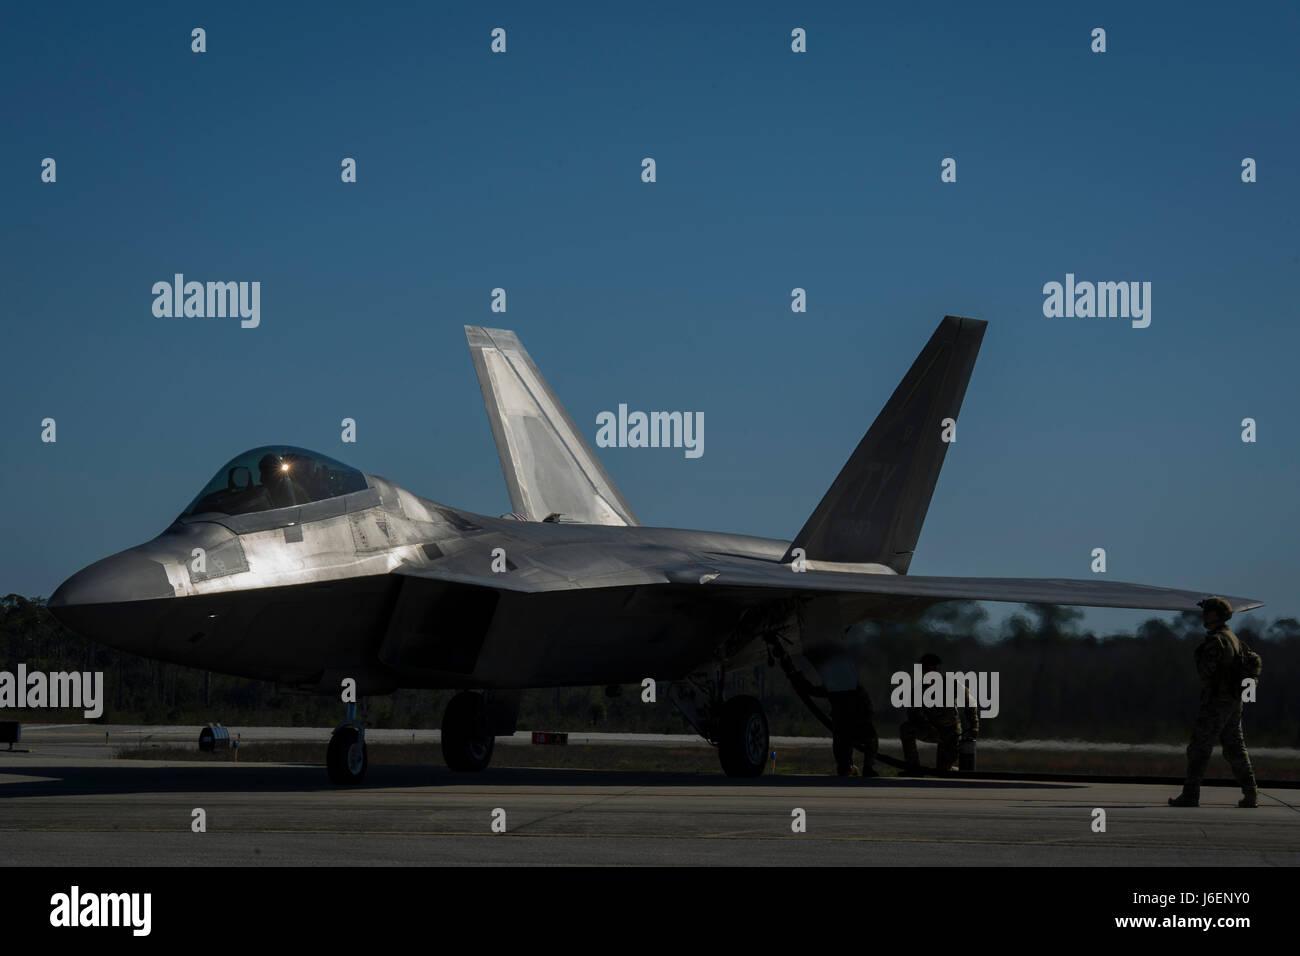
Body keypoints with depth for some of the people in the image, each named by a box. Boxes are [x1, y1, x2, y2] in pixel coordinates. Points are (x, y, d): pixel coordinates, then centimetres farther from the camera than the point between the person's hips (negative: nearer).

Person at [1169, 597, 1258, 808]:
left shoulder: (1215, 640, -16)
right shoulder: (1234, 639, 14)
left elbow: (1205, 671, -20)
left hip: (1216, 701, -9)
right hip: (1234, 701, 9)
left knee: (1199, 748, -4)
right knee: (1235, 748, 12)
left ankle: (1190, 795, -3)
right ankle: (1250, 793, 10)